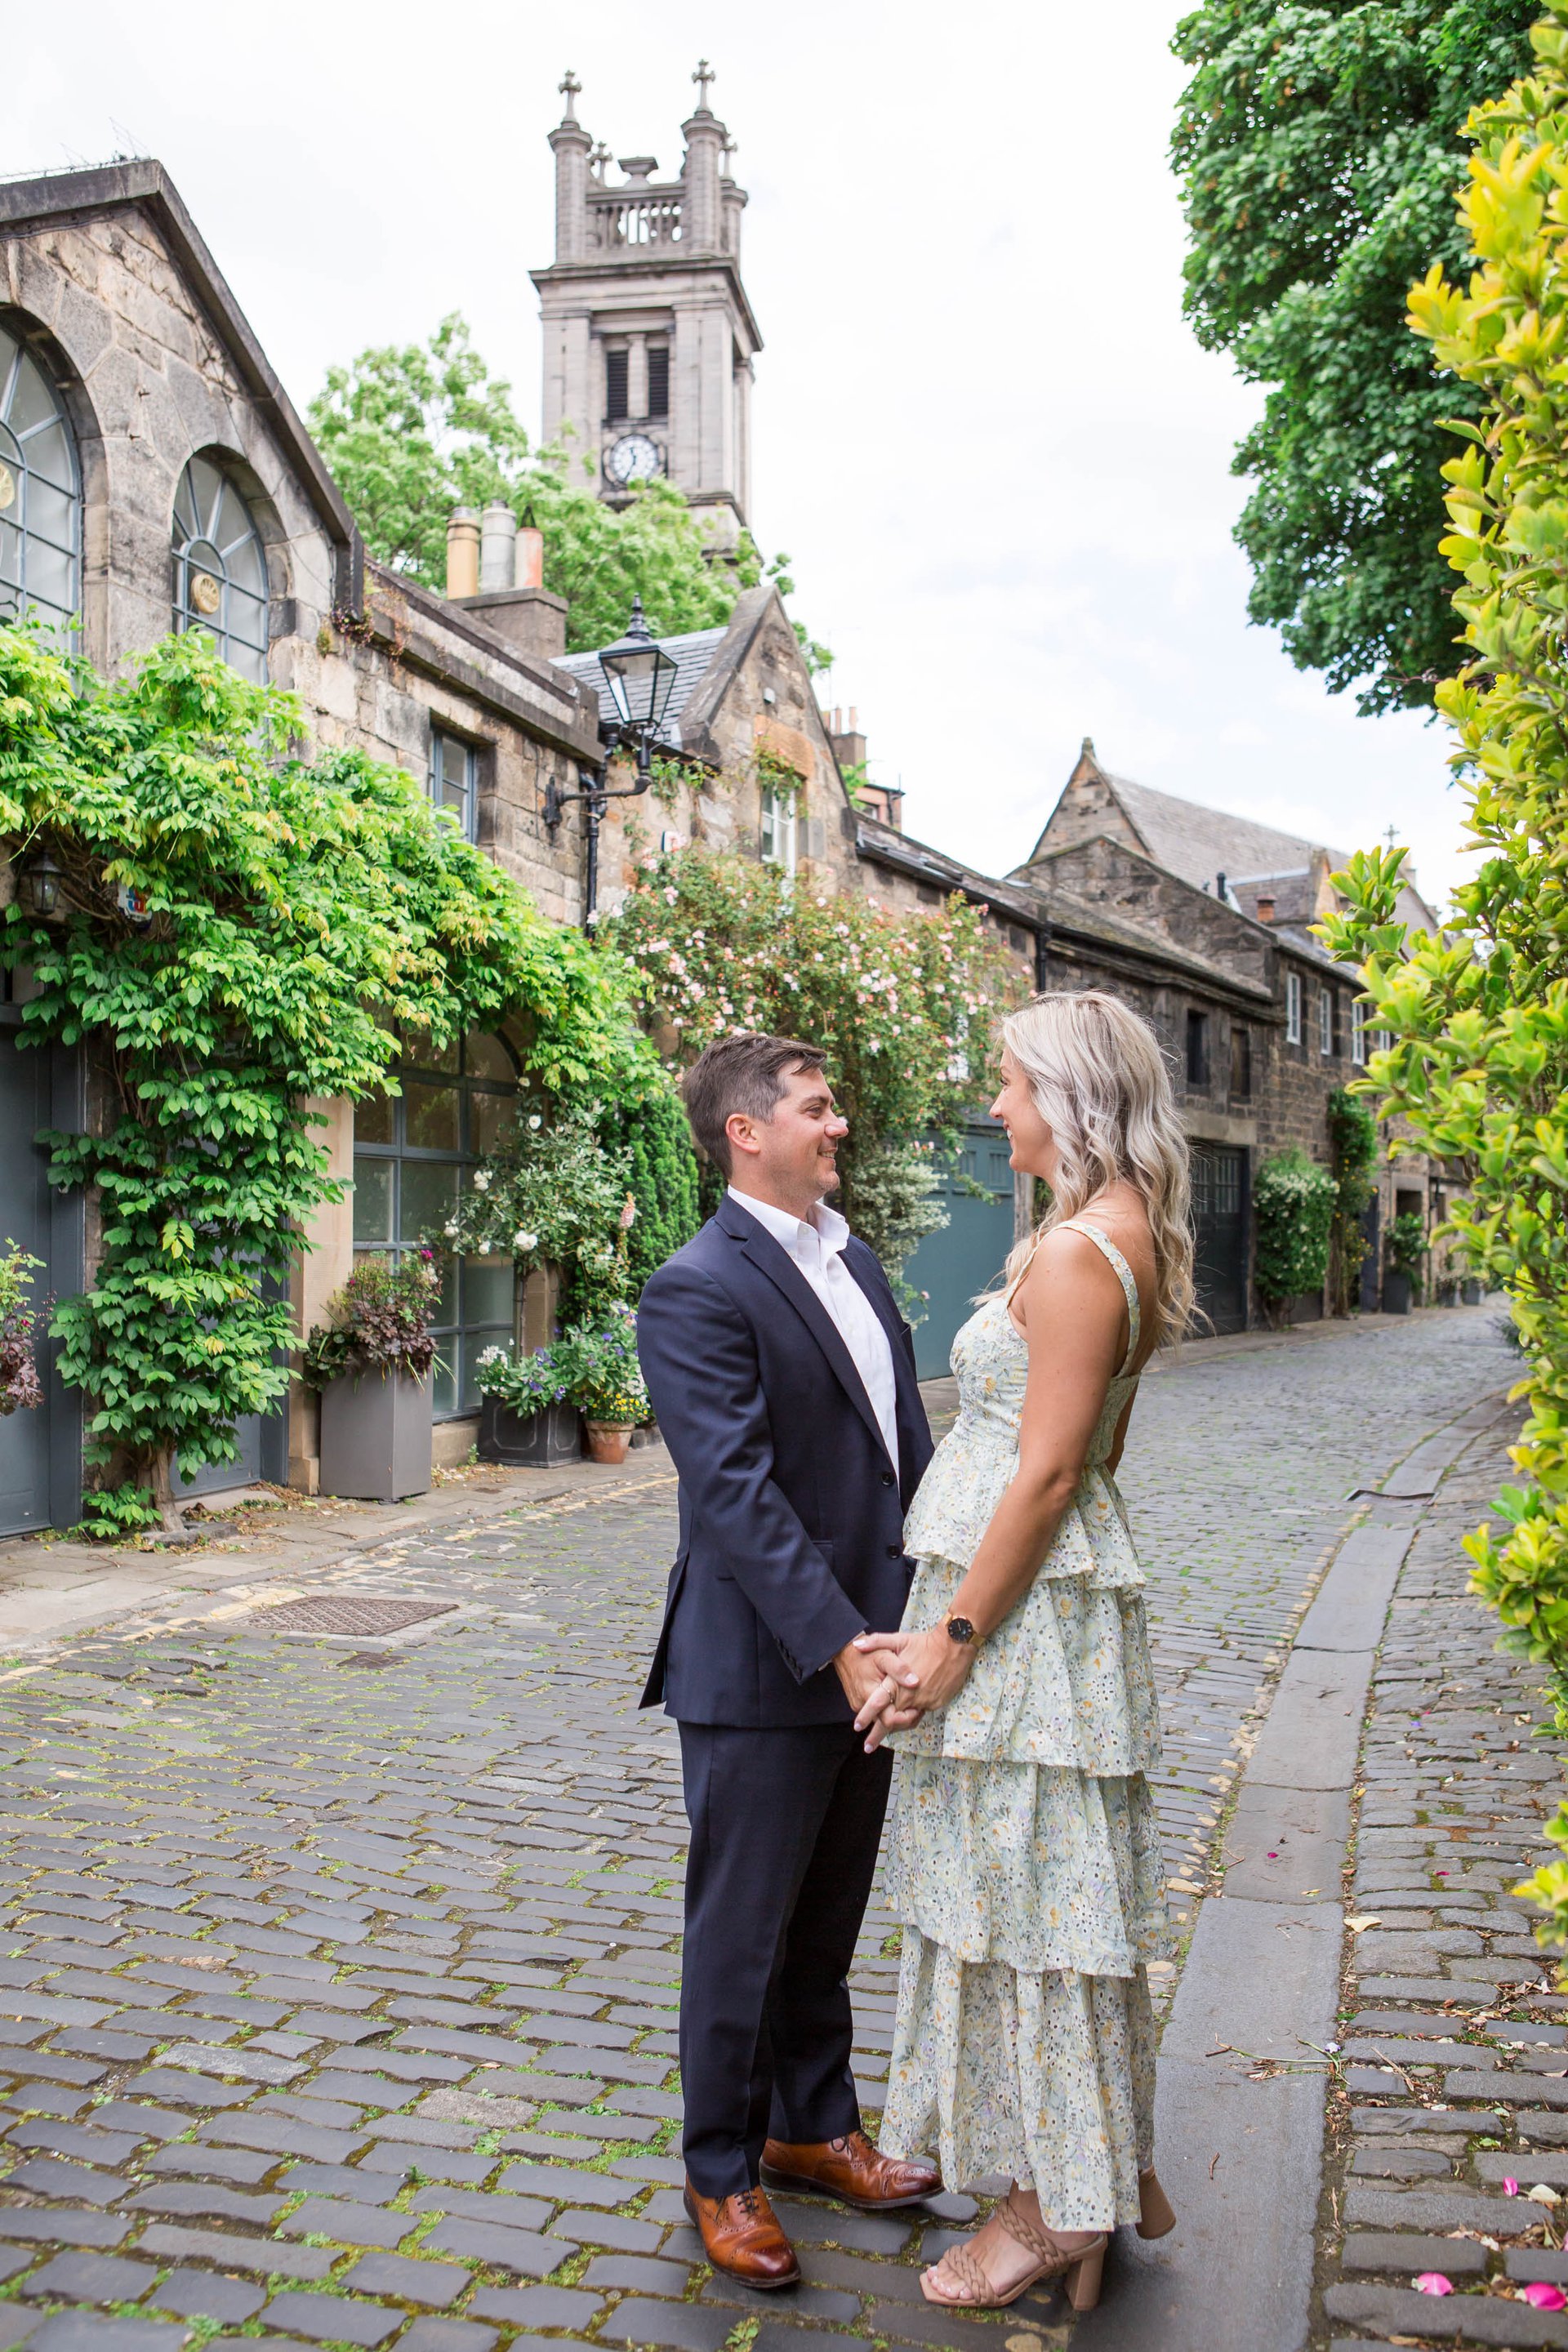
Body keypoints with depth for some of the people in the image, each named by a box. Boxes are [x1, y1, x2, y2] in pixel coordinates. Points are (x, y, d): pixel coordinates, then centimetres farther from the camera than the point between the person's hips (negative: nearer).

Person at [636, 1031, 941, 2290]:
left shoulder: (852, 1256, 10)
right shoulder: (698, 1292, -17)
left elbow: (908, 1442, 12)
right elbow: (737, 1492, -23)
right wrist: (836, 1645, -26)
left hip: (866, 1652, 8)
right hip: (762, 1672, -8)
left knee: (827, 1925, 22)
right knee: (743, 1938, 9)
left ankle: (813, 2126, 40)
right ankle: (723, 2174, 28)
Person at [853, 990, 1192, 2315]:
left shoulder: (1078, 1250, -19)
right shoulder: (1131, 1238, 12)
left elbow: (1049, 1472, -21)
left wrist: (956, 1637, -16)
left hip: (1027, 1605, -10)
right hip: (1049, 1594, 10)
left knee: (1037, 1893, 3)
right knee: (1043, 1889, 19)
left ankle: (1065, 2215, 19)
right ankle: (1111, 2172, 32)